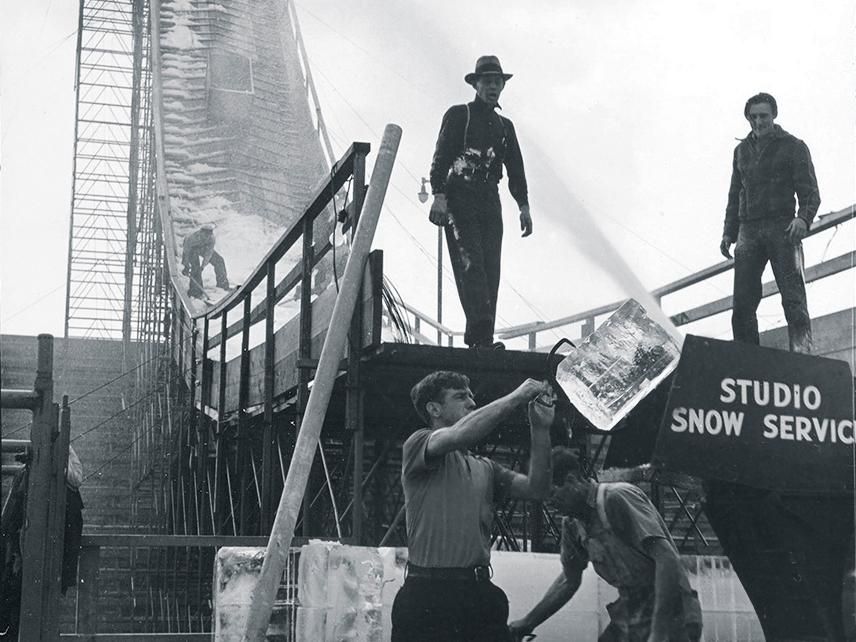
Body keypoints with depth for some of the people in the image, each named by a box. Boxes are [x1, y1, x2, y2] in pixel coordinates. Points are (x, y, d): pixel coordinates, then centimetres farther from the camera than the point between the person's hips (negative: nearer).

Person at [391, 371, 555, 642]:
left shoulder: (485, 468, 21)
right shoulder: (418, 444, 2)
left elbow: (535, 489, 9)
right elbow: (458, 435, -18)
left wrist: (540, 428, -1)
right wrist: (517, 396, -12)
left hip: (481, 591, 5)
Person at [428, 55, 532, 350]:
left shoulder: (504, 126, 23)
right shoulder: (458, 115, 7)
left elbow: (516, 169, 21)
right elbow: (441, 157, -3)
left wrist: (523, 205, 9)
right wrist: (439, 195, -15)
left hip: (490, 203, 5)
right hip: (459, 200, -5)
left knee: (491, 270, -3)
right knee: (470, 263, -18)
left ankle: (482, 339, -3)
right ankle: (480, 333, -30)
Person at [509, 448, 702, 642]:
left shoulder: (616, 498, -17)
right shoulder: (571, 524, 6)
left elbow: (668, 560, -23)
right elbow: (568, 580, 20)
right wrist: (527, 623, 12)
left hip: (670, 618, -7)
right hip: (627, 621, 7)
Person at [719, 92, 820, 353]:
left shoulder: (793, 146, 8)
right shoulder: (742, 150, 22)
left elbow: (810, 192, 0)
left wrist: (803, 218, -19)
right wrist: (729, 232, 15)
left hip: (782, 227, -4)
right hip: (749, 231, 4)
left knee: (793, 300, -13)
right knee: (742, 304, -5)